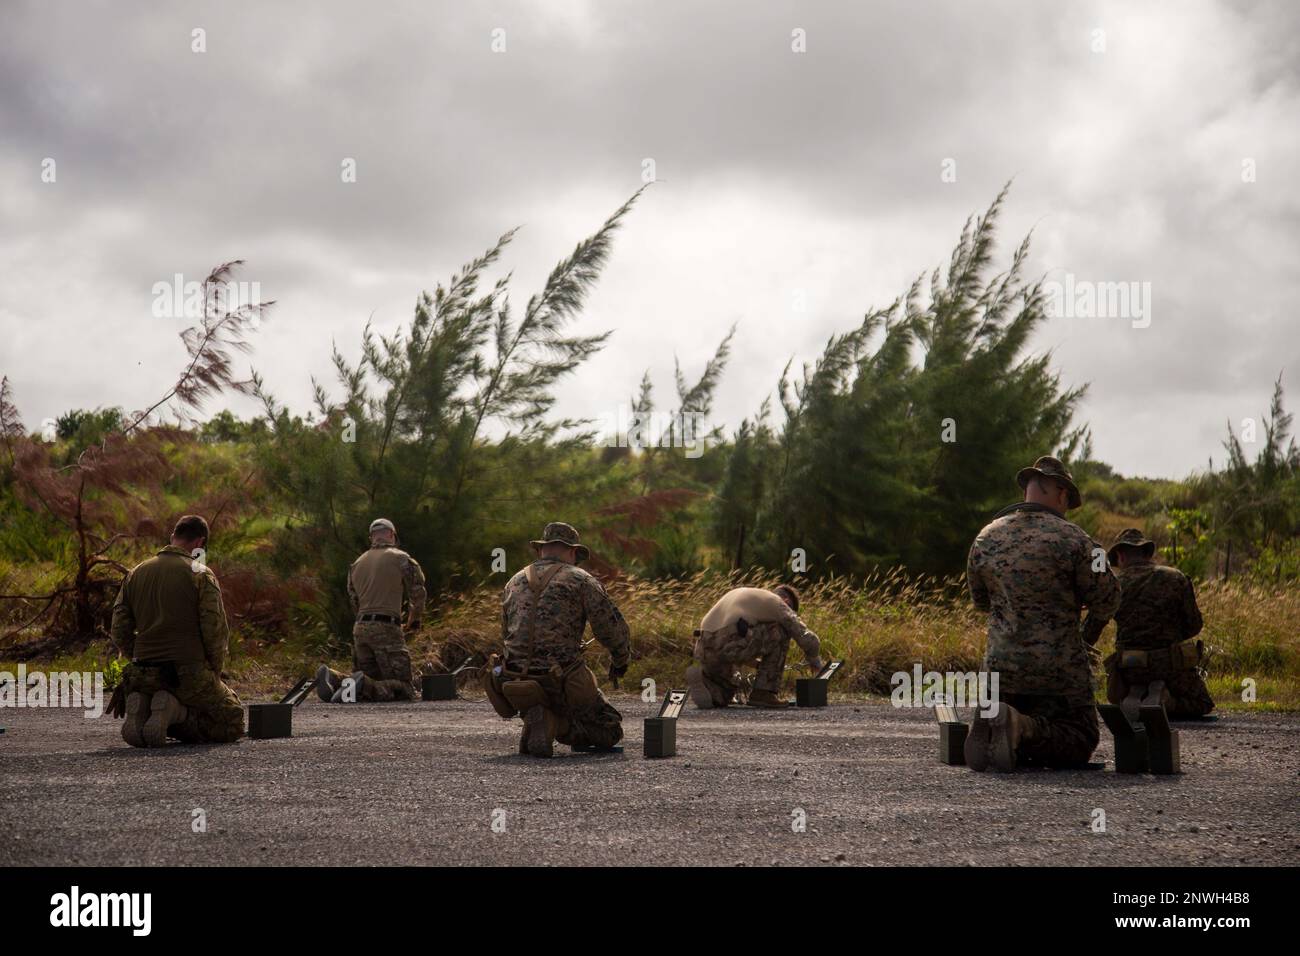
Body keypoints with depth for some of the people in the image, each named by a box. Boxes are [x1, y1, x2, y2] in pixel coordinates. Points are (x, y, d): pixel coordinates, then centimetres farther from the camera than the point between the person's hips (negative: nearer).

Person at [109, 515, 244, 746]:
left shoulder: (136, 573, 10)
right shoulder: (200, 574, -7)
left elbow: (120, 632, 9)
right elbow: (216, 631, -11)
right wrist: (214, 672, 4)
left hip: (143, 675, 5)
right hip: (189, 673, -5)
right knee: (232, 725, 11)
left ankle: (139, 708, -3)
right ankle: (175, 712, -14)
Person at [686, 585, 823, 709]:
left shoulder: (745, 595, 36)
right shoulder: (778, 604, 15)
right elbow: (807, 640, 13)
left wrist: (761, 664, 38)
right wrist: (815, 662, 33)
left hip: (704, 650, 8)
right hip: (728, 646, -8)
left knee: (722, 698, 31)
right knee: (781, 634, 15)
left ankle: (701, 678, -1)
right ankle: (763, 693, 10)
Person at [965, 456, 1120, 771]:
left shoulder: (985, 539, 3)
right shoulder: (1071, 537, -11)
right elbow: (1107, 597, -4)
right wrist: (1087, 636, 15)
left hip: (1001, 666, 5)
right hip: (1060, 672, -5)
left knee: (1019, 749, 23)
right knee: (1081, 741, 8)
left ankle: (993, 724, -12)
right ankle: (1022, 729, -21)